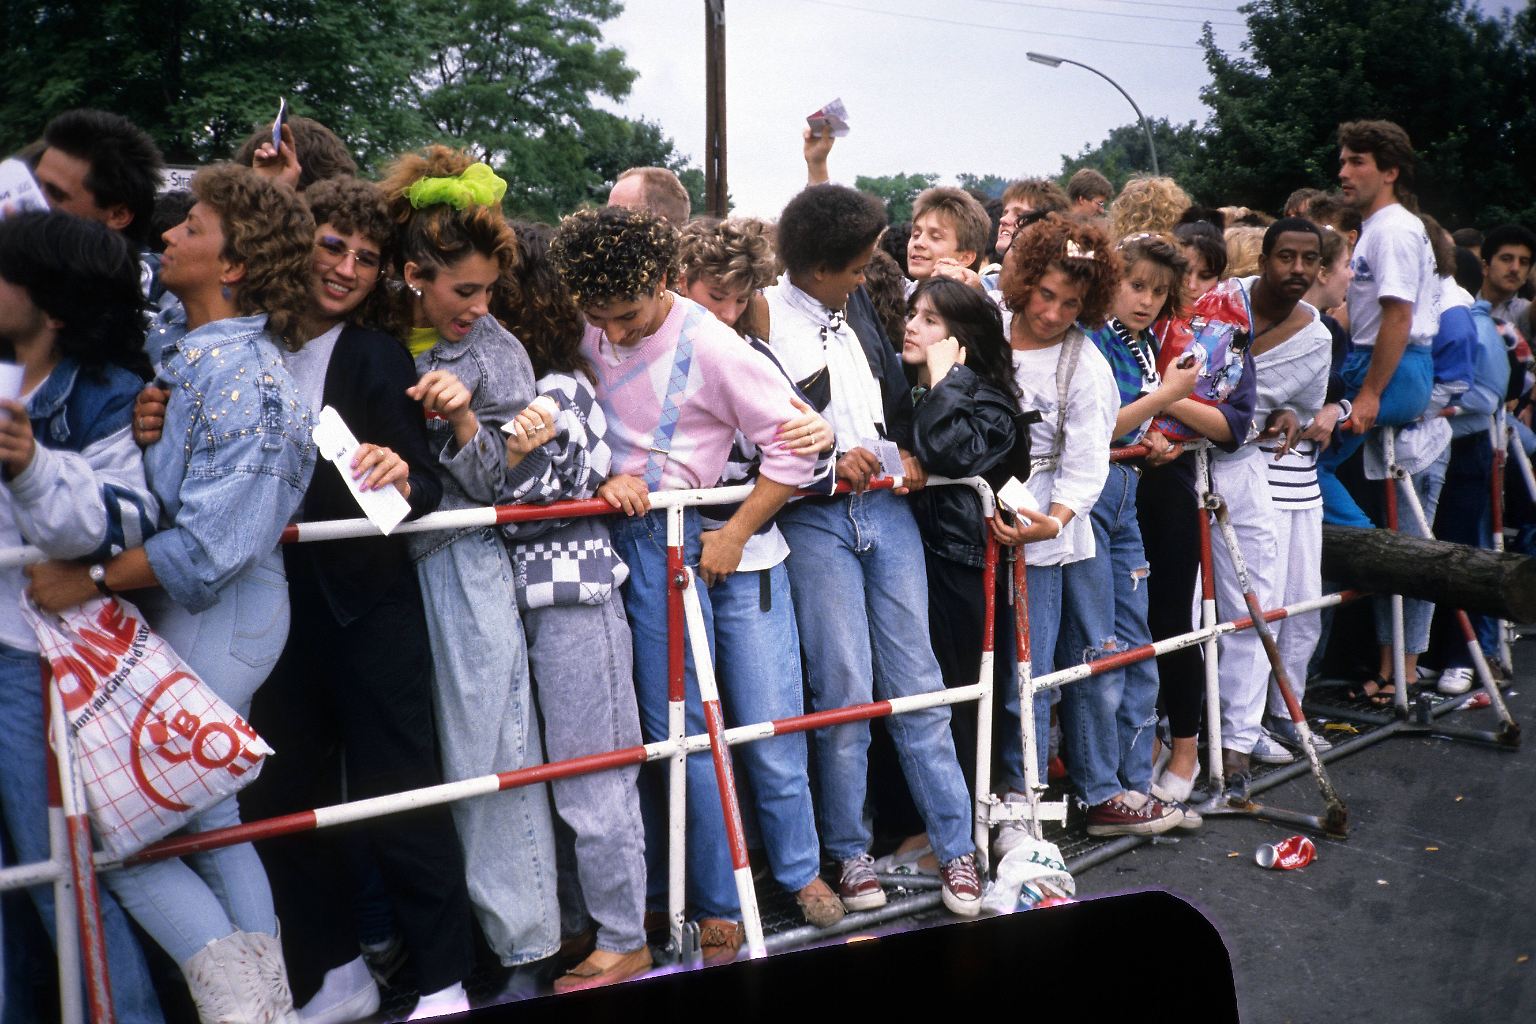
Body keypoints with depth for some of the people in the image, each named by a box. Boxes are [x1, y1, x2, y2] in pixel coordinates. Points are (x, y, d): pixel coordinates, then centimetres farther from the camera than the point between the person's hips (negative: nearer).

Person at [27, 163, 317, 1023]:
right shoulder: (187, 350, 7)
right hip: (187, 610, 9)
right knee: (208, 821, 17)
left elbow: (209, 543, -24)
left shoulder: (243, 378, -20)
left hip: (216, 619, -9)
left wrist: (89, 579, -17)